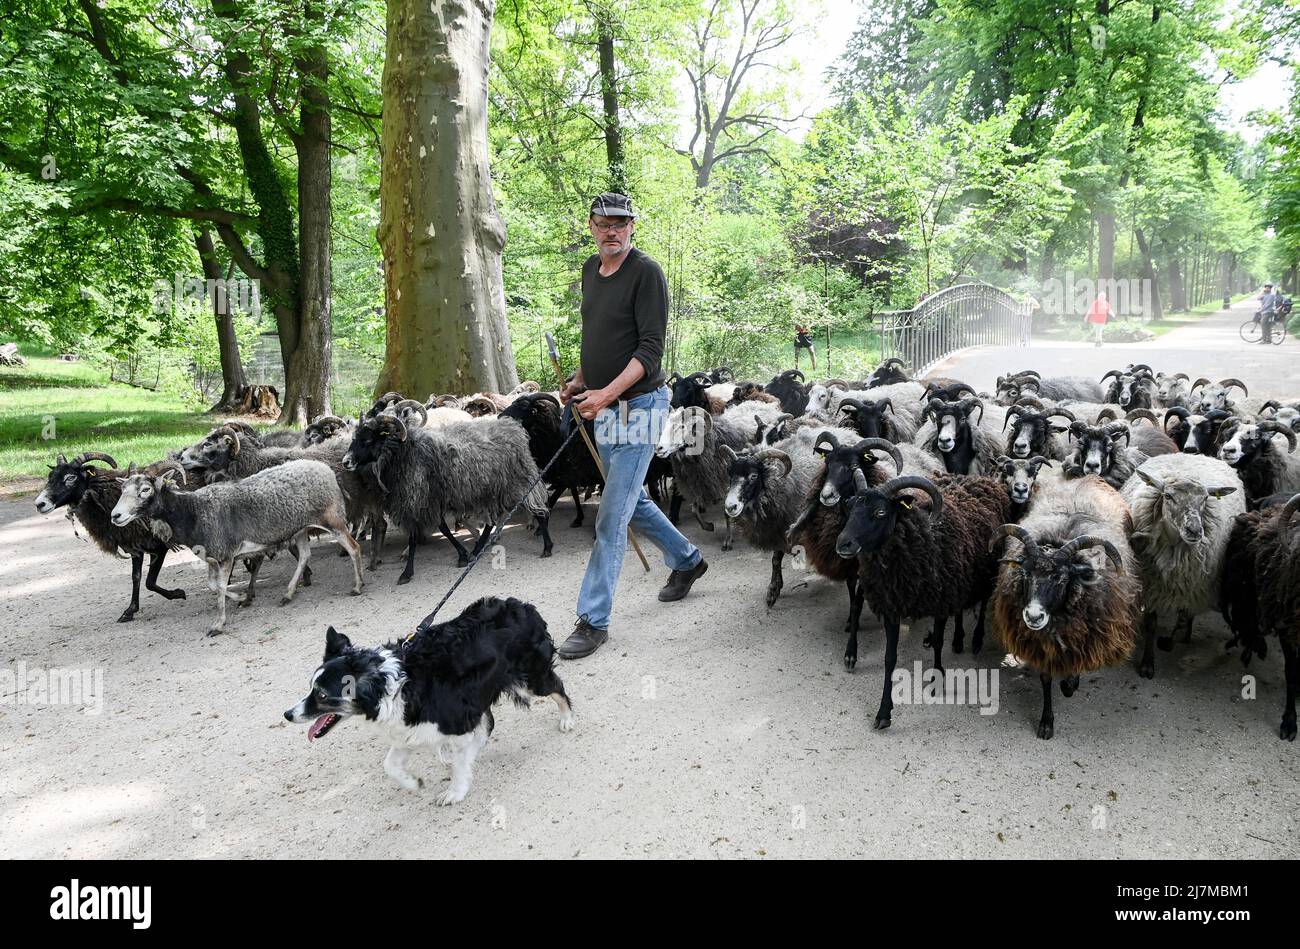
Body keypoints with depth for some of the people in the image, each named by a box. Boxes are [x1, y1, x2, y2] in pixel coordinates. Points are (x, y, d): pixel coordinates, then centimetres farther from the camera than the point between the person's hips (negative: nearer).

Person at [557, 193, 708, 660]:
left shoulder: (646, 272, -13)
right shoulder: (590, 269, 11)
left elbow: (651, 348, -20)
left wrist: (606, 393, -28)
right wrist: (579, 381, 10)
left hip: (638, 405, -8)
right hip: (604, 408, 9)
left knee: (612, 515, -7)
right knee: (632, 500, 20)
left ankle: (593, 619, 0)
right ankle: (686, 559, 42)